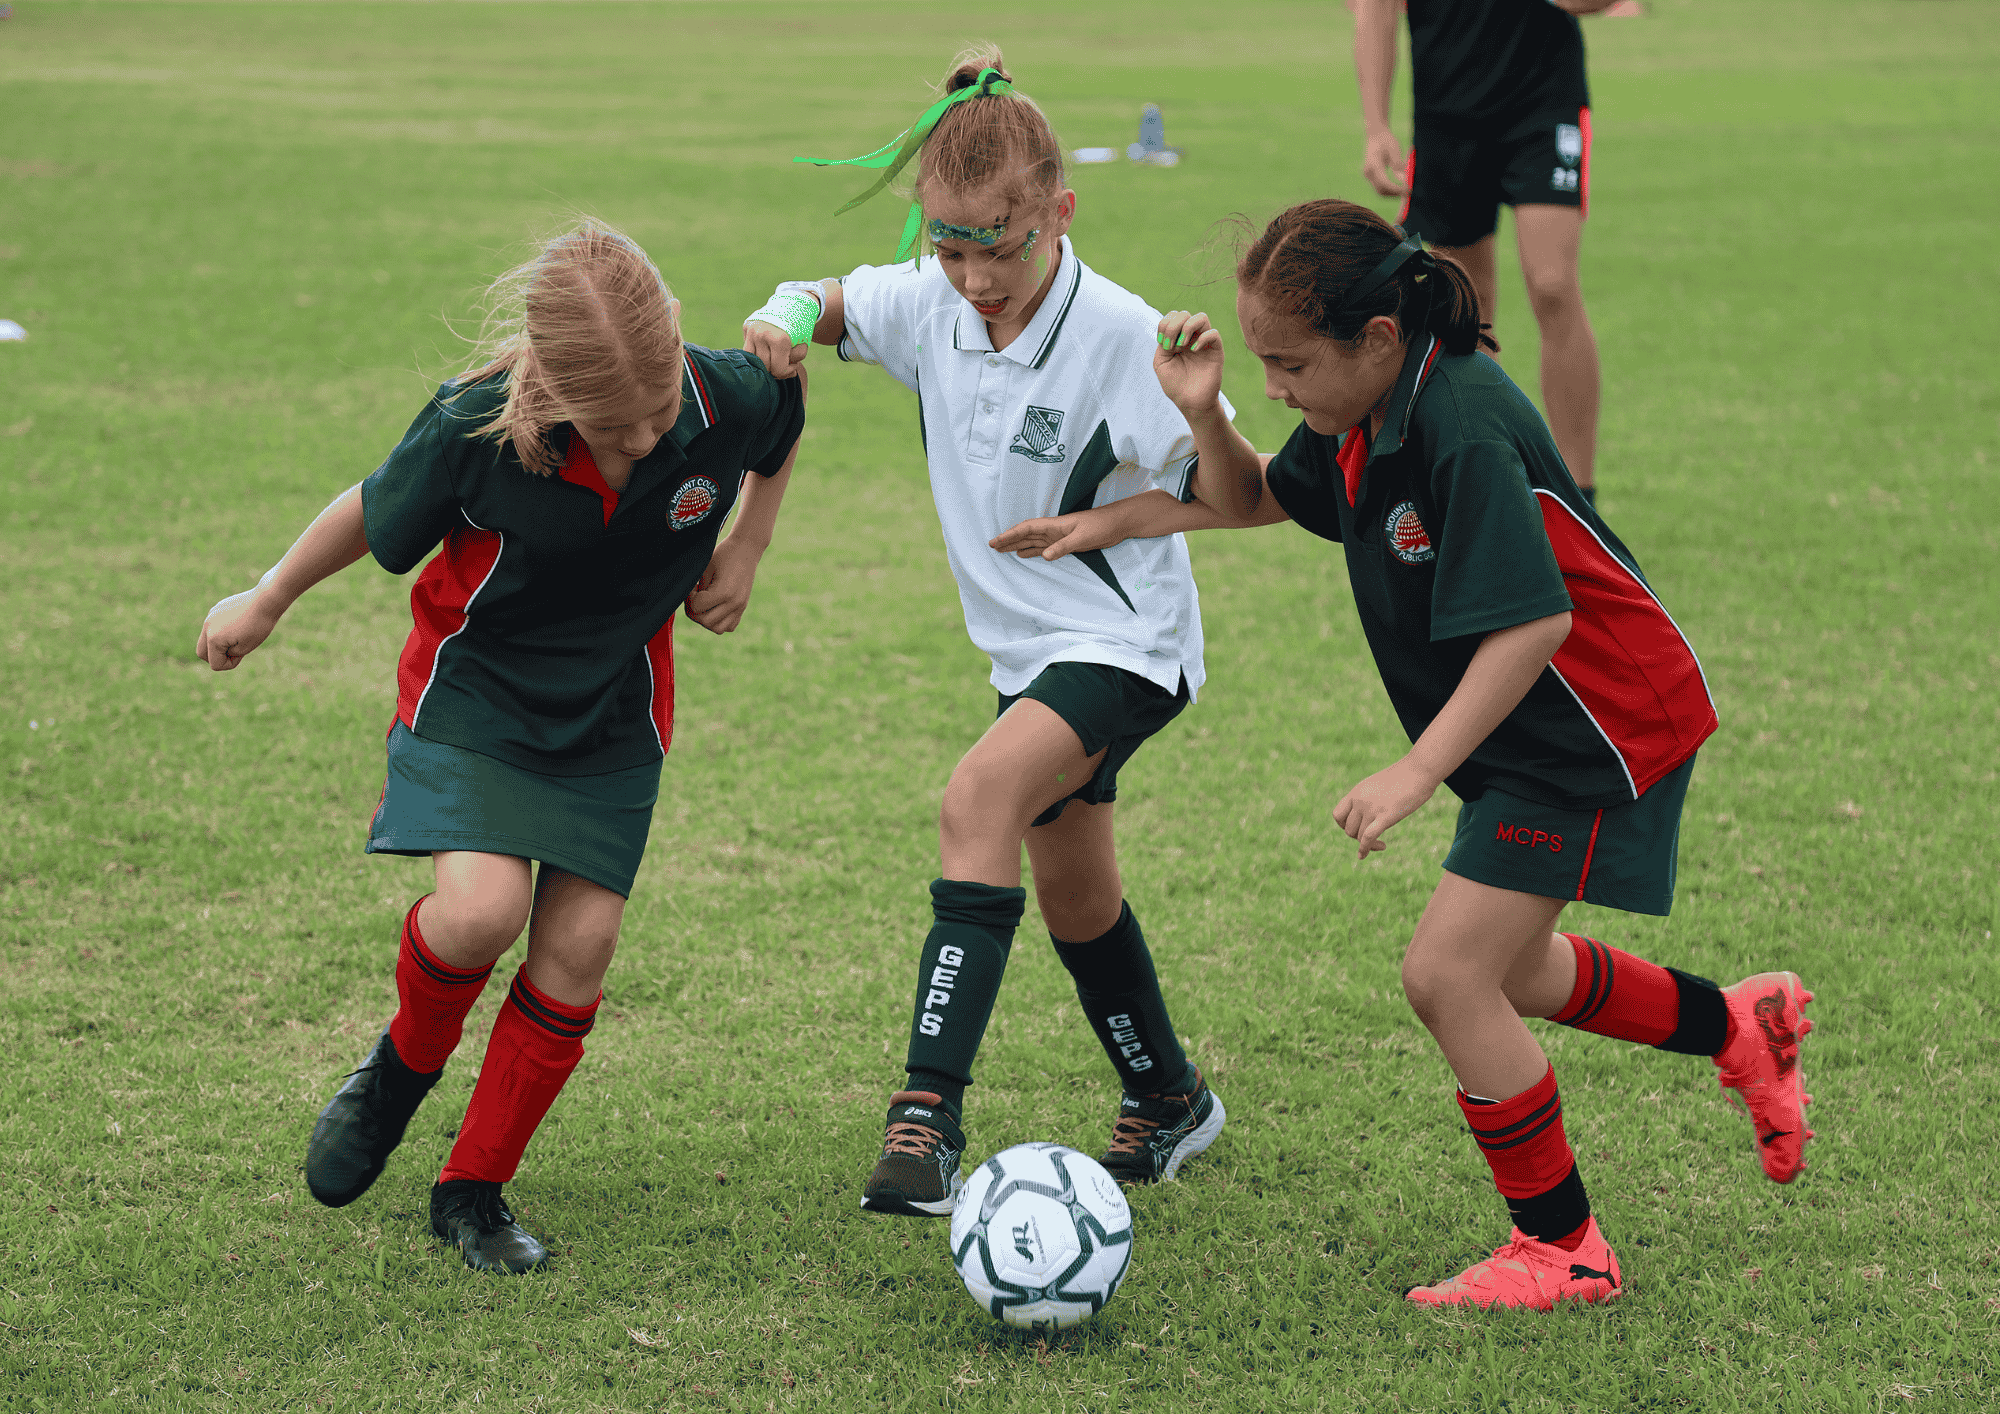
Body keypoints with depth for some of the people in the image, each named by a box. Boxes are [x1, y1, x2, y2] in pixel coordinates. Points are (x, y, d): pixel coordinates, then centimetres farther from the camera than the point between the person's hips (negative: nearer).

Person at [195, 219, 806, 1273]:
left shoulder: (730, 399, -23)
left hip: (613, 709, 3)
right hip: (474, 684, -3)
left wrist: (742, 554, -1)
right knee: (480, 909, -23)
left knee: (578, 945, -5)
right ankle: (404, 1063, 11)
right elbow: (378, 513, -8)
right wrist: (266, 602, 6)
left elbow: (784, 426, 4)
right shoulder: (473, 430, -29)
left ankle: (473, 1191, 12)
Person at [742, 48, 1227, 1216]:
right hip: (1028, 645, 8)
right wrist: (783, 319, -11)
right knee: (1072, 894, 21)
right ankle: (1169, 1101, 45)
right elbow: (823, 305, 12)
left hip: (1125, 645, -8)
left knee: (980, 797, -31)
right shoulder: (927, 305, -8)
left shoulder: (1121, 338, -23)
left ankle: (930, 1116, -34)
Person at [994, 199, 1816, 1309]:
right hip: (1528, 734, 10)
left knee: (1447, 973, -11)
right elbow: (1255, 499, 18)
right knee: (1508, 971, 22)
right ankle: (1740, 1025, 42)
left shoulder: (1462, 429, -29)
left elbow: (1532, 622, -33)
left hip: (1599, 728, -10)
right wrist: (1204, 416, -2)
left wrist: (1416, 774, -32)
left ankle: (1563, 1248, 3)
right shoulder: (1366, 412, 0)